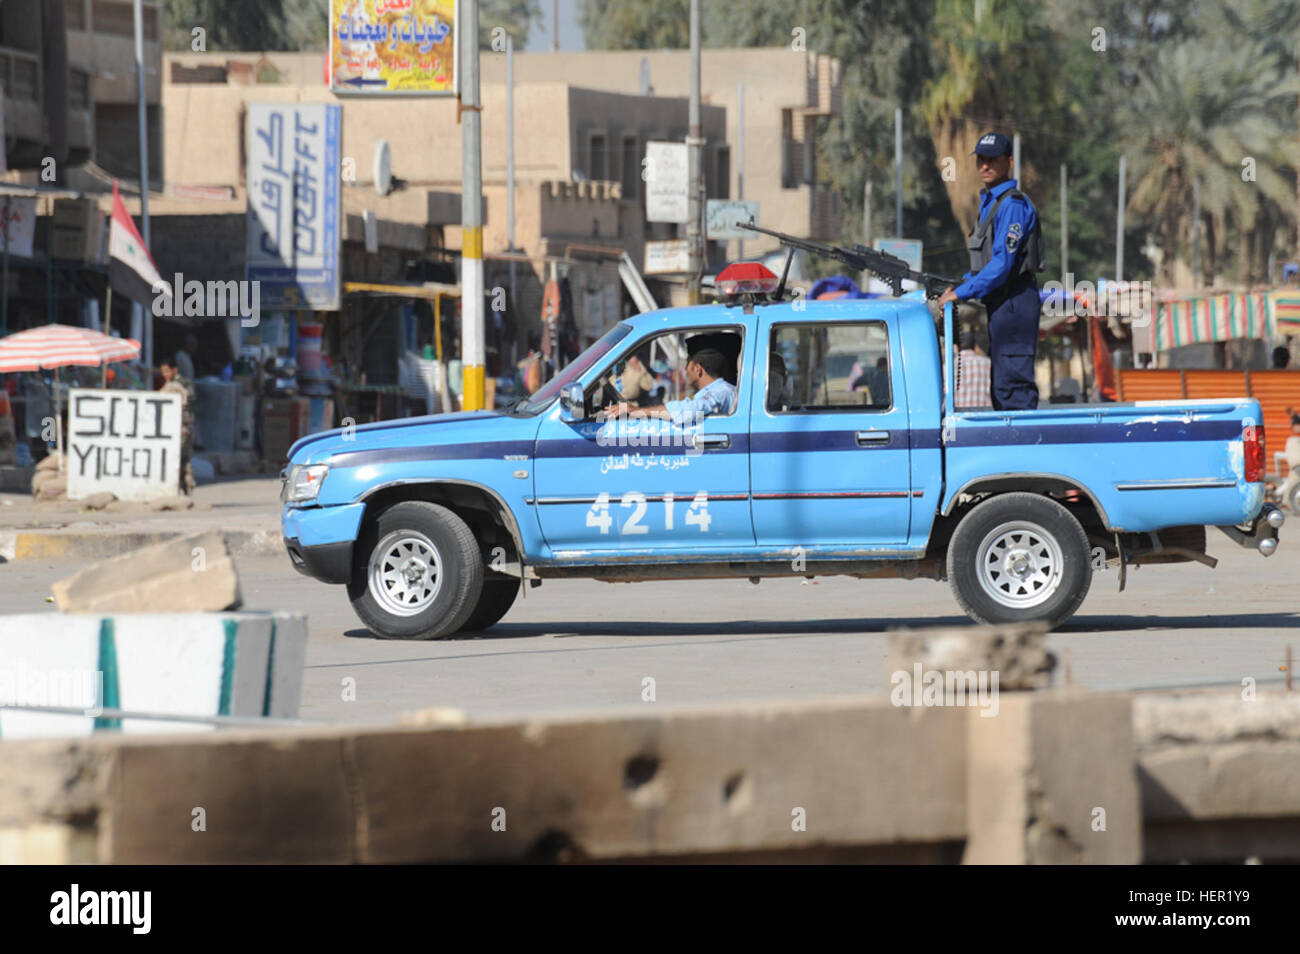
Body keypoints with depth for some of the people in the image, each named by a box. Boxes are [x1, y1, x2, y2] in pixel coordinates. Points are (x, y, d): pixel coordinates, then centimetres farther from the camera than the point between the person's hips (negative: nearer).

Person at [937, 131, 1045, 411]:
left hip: (1013, 303, -11)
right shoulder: (989, 201, 17)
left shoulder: (1013, 204, -15)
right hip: (1000, 303, 11)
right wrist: (963, 282, 10)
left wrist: (962, 293, -18)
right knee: (1001, 387, 14)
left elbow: (1003, 262, -21)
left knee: (1013, 383, -11)